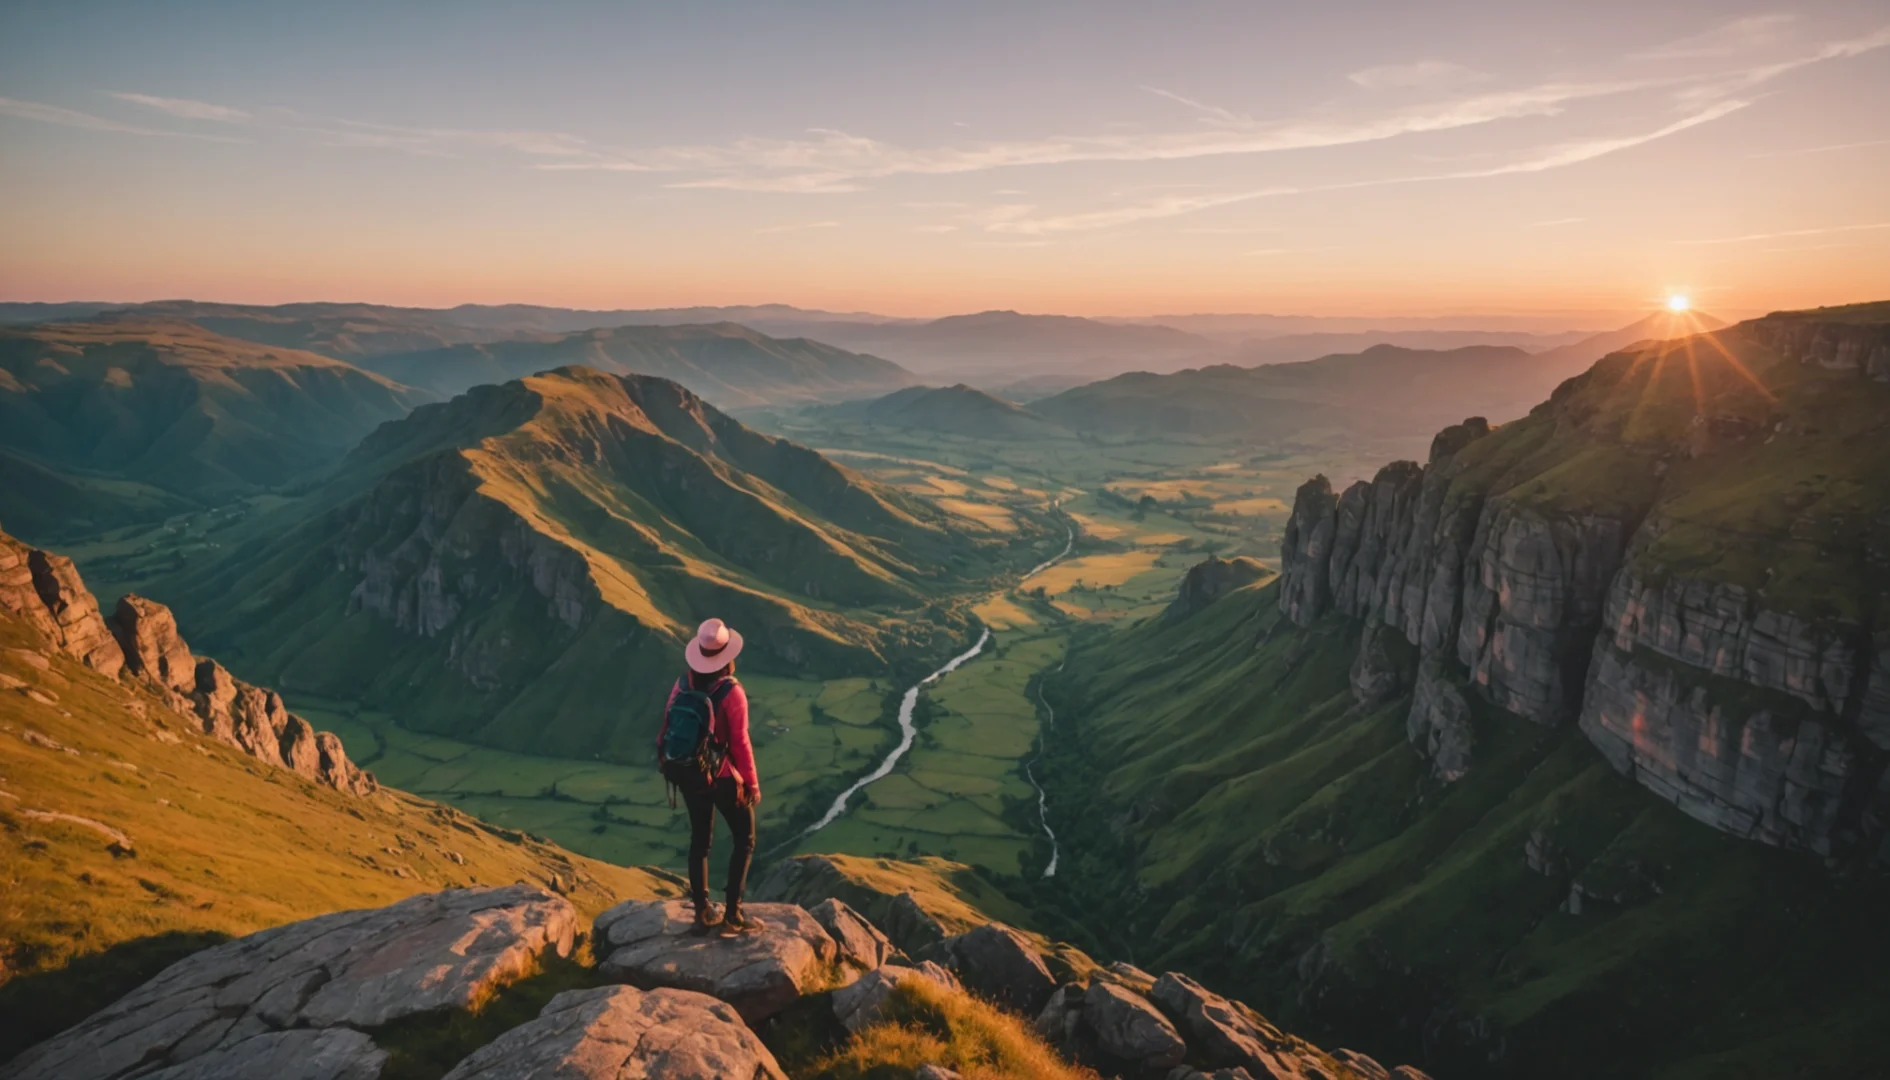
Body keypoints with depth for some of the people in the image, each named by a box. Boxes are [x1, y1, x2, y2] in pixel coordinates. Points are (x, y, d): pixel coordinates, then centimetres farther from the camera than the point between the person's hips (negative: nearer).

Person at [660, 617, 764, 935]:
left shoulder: (682, 685, -5)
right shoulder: (732, 692, -21)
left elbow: (667, 730, 2)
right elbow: (740, 743, -17)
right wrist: (752, 783, -7)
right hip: (724, 777, -5)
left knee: (699, 840, 17)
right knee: (744, 840, 10)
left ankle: (703, 913, 24)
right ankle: (733, 914, 8)